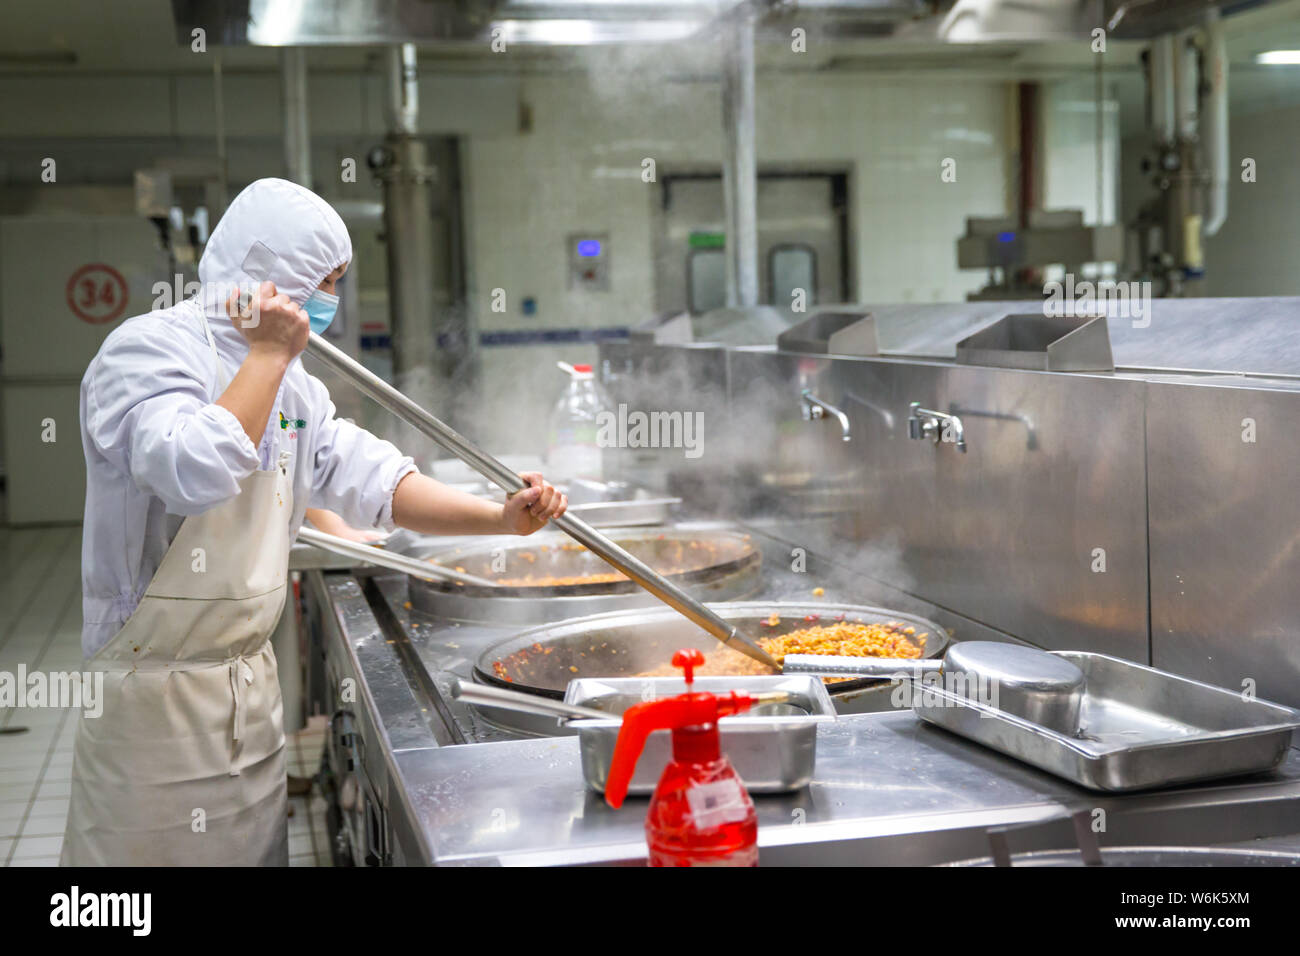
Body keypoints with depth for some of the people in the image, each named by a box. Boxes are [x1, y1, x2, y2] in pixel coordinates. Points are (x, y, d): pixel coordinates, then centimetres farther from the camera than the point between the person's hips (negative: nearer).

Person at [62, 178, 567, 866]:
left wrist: (500, 519, -5)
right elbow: (198, 472, -33)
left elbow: (371, 479, 7)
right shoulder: (149, 349, -15)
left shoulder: (290, 384, 13)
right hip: (156, 692, -8)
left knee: (256, 845, 14)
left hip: (252, 680, 8)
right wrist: (268, 355, -22)